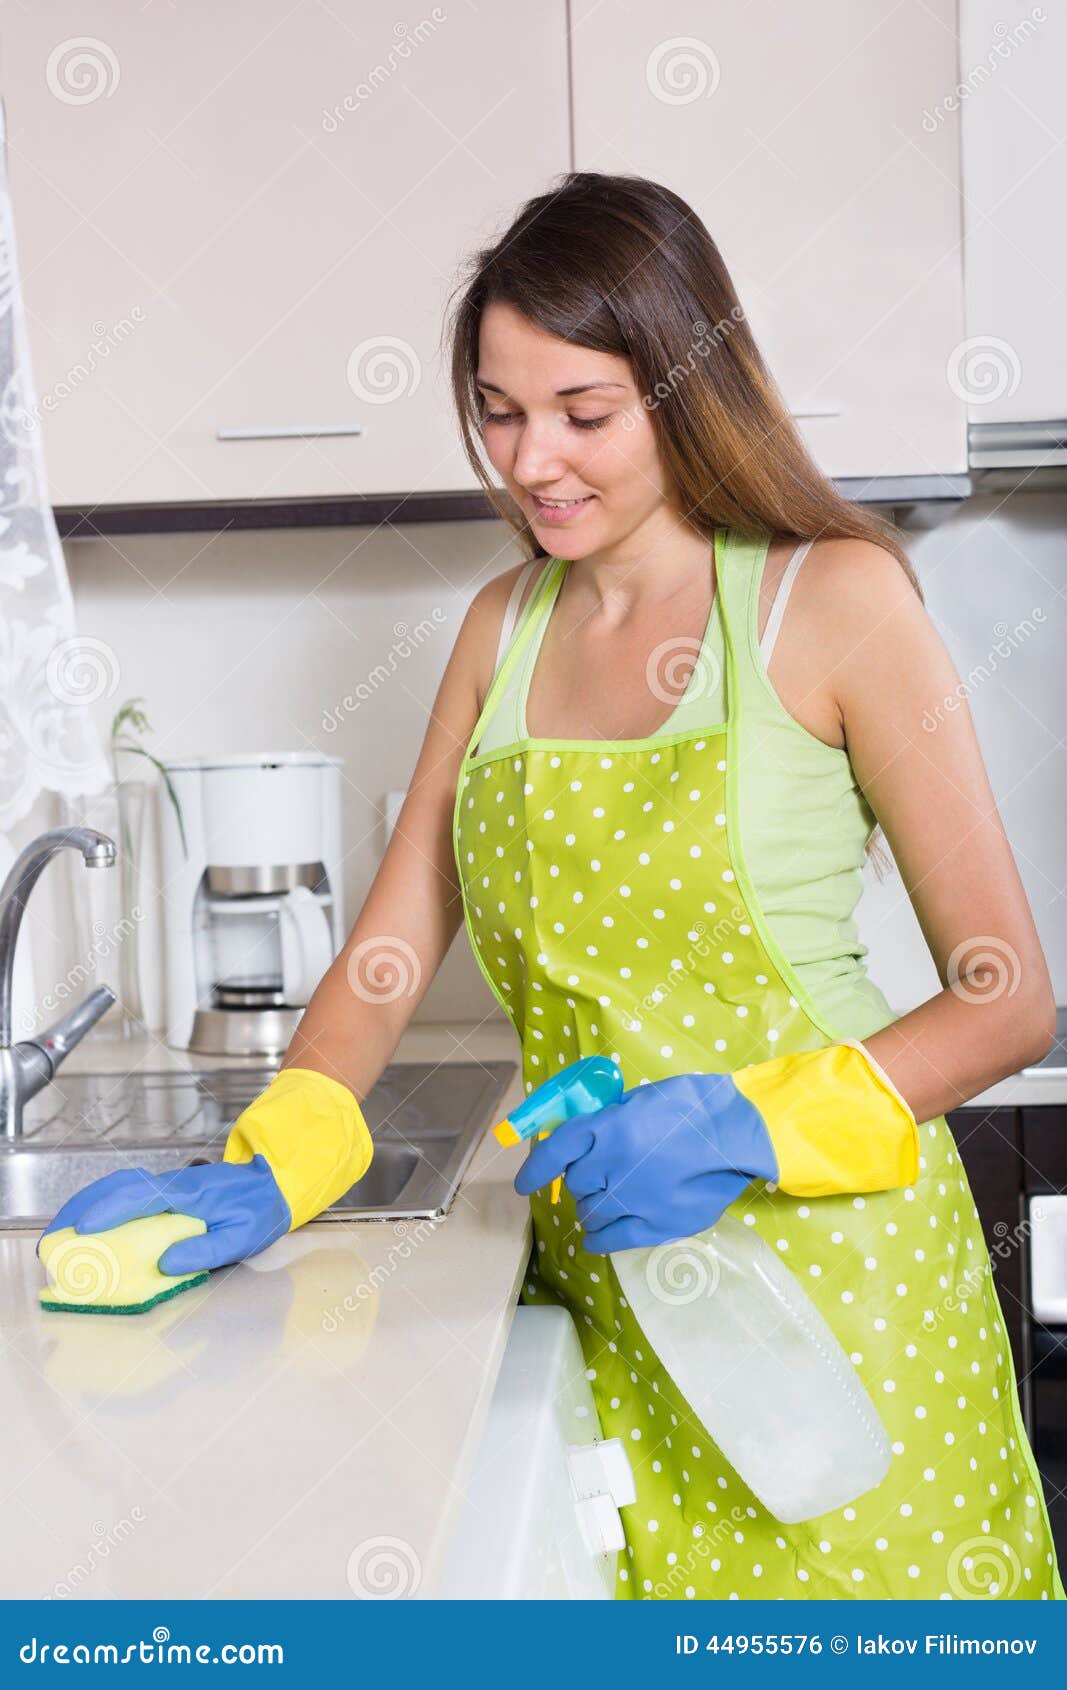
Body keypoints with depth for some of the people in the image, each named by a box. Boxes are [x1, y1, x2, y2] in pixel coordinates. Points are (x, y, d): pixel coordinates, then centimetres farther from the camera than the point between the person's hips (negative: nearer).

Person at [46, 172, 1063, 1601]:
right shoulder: (505, 627, 9)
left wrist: (756, 1130, -21)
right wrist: (262, 1178, -8)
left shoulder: (833, 600, -7)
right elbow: (387, 958, 7)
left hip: (820, 1256, -3)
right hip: (592, 1260, 4)